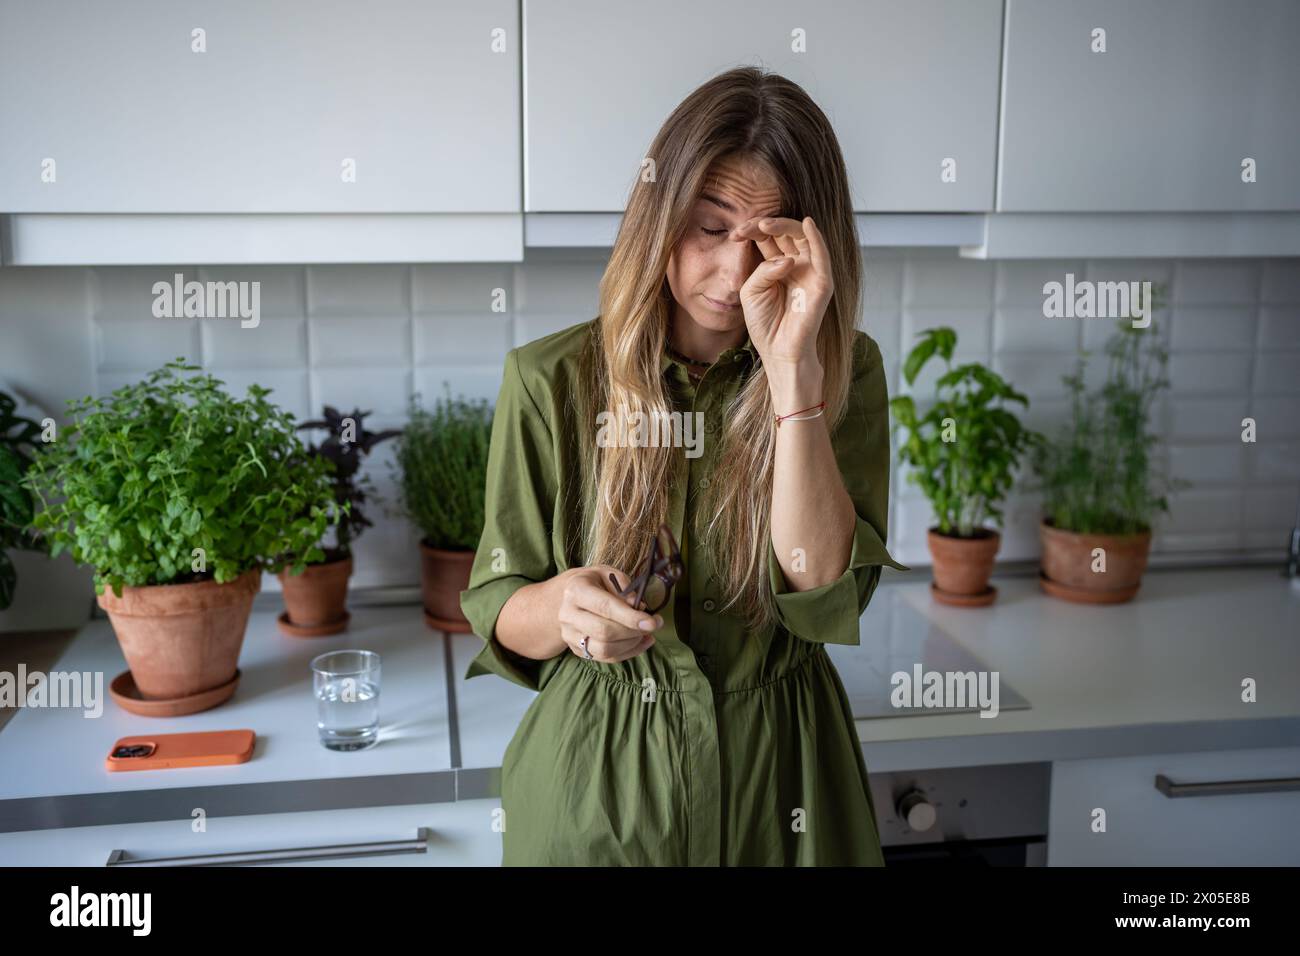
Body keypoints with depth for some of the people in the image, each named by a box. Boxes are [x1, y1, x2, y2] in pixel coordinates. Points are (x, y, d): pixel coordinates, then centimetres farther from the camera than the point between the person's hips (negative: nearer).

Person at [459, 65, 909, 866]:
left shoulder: (844, 370, -8)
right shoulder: (551, 380, -10)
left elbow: (824, 599, -21)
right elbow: (499, 615, -5)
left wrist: (792, 368, -26)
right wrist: (563, 607, -27)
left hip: (778, 784, 1)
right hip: (597, 778, 0)